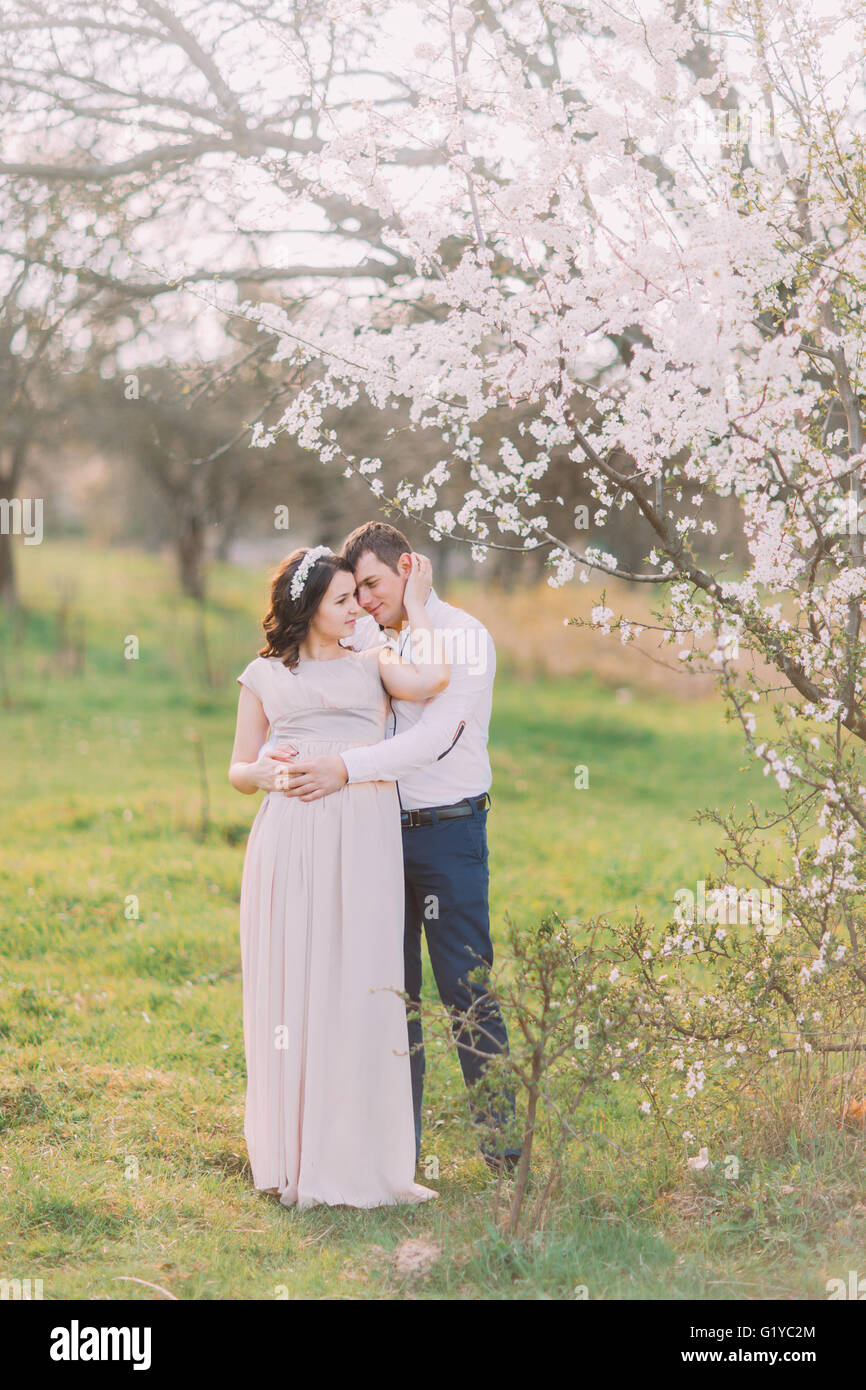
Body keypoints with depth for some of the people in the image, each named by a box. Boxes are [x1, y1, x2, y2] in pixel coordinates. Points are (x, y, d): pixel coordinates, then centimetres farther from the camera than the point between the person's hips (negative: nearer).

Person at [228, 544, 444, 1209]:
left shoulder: (373, 665, 16)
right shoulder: (264, 677, 14)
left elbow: (433, 678, -5)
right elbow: (238, 771, 16)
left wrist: (416, 604, 6)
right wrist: (265, 772, -6)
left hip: (365, 845, 1)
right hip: (291, 847, -1)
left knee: (364, 992, -2)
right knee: (296, 992, -1)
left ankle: (365, 1158, 6)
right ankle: (299, 1159, 8)